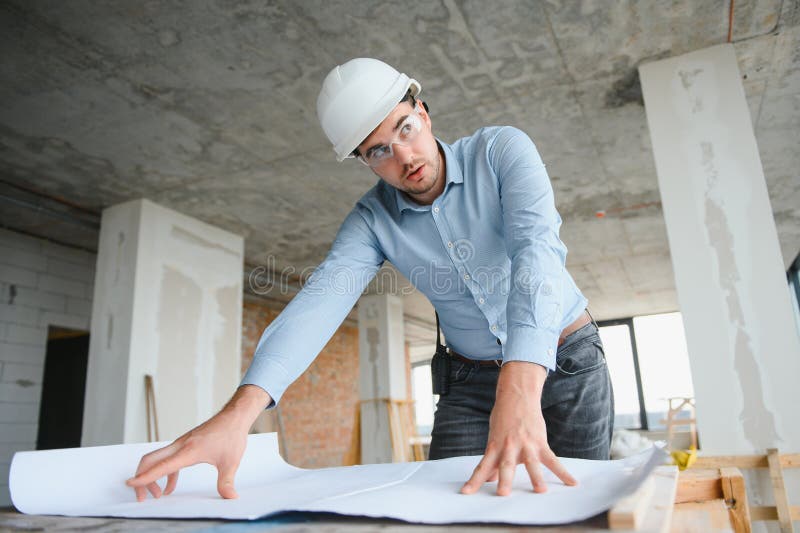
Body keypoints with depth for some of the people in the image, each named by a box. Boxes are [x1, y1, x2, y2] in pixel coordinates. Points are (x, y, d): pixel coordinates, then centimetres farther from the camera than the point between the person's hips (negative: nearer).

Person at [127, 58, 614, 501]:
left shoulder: (502, 150, -17)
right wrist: (242, 409, -40)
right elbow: (321, 299, -24)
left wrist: (521, 388, -48)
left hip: (566, 361, -1)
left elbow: (535, 248, -33)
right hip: (470, 382, 2)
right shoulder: (372, 219, -9)